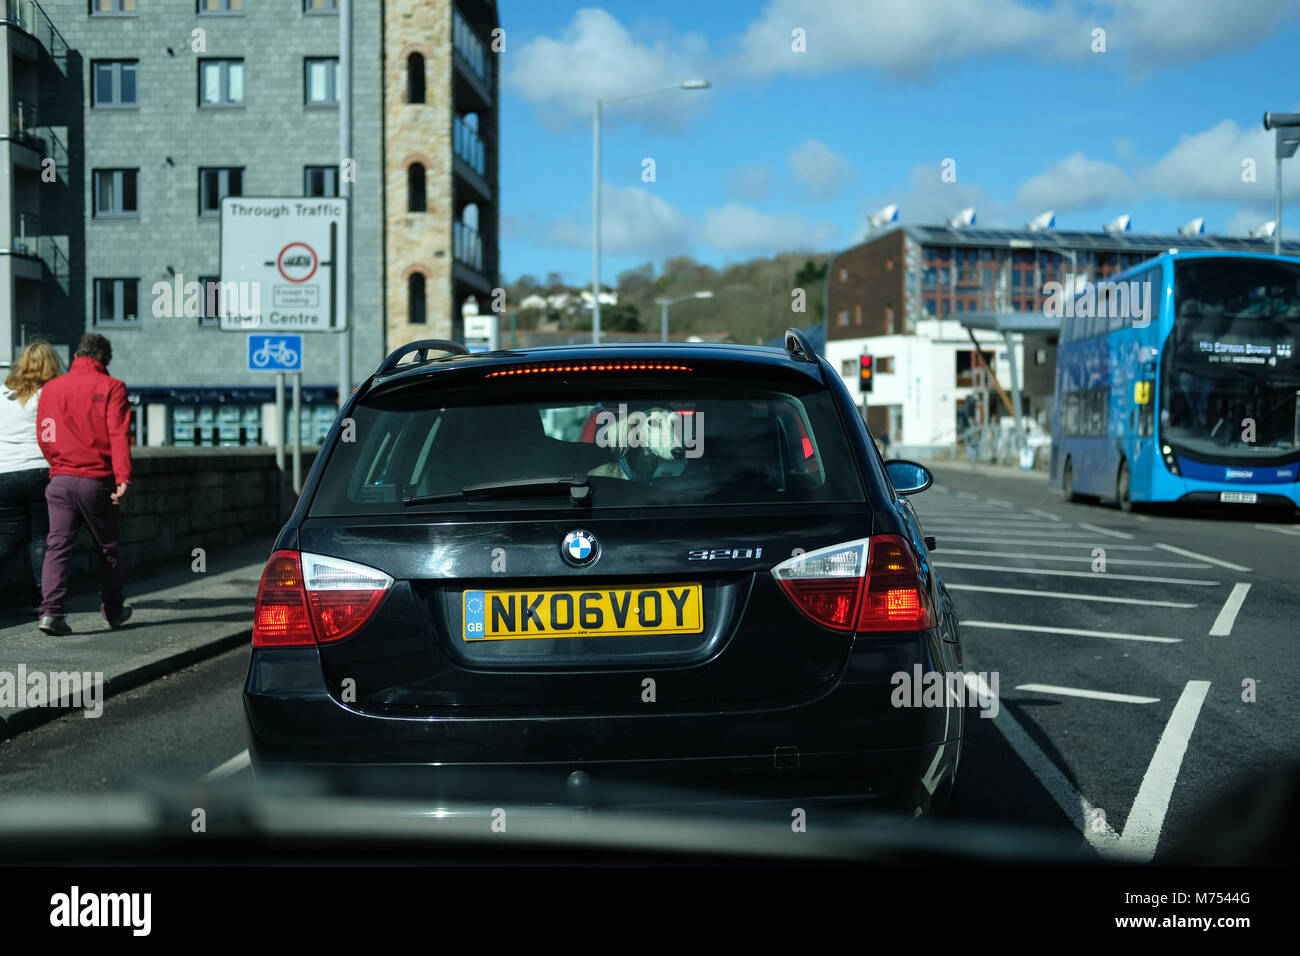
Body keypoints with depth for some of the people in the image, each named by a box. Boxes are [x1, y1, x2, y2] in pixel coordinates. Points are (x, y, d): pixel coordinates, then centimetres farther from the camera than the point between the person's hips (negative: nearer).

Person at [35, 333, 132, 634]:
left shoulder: (50, 389, 8)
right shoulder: (112, 387, -4)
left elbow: (43, 437, 12)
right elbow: (118, 434, -14)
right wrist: (123, 477, -20)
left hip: (60, 480, 3)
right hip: (98, 481, -2)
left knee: (57, 547, 1)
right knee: (108, 547, 13)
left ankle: (51, 611, -13)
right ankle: (113, 611, 24)